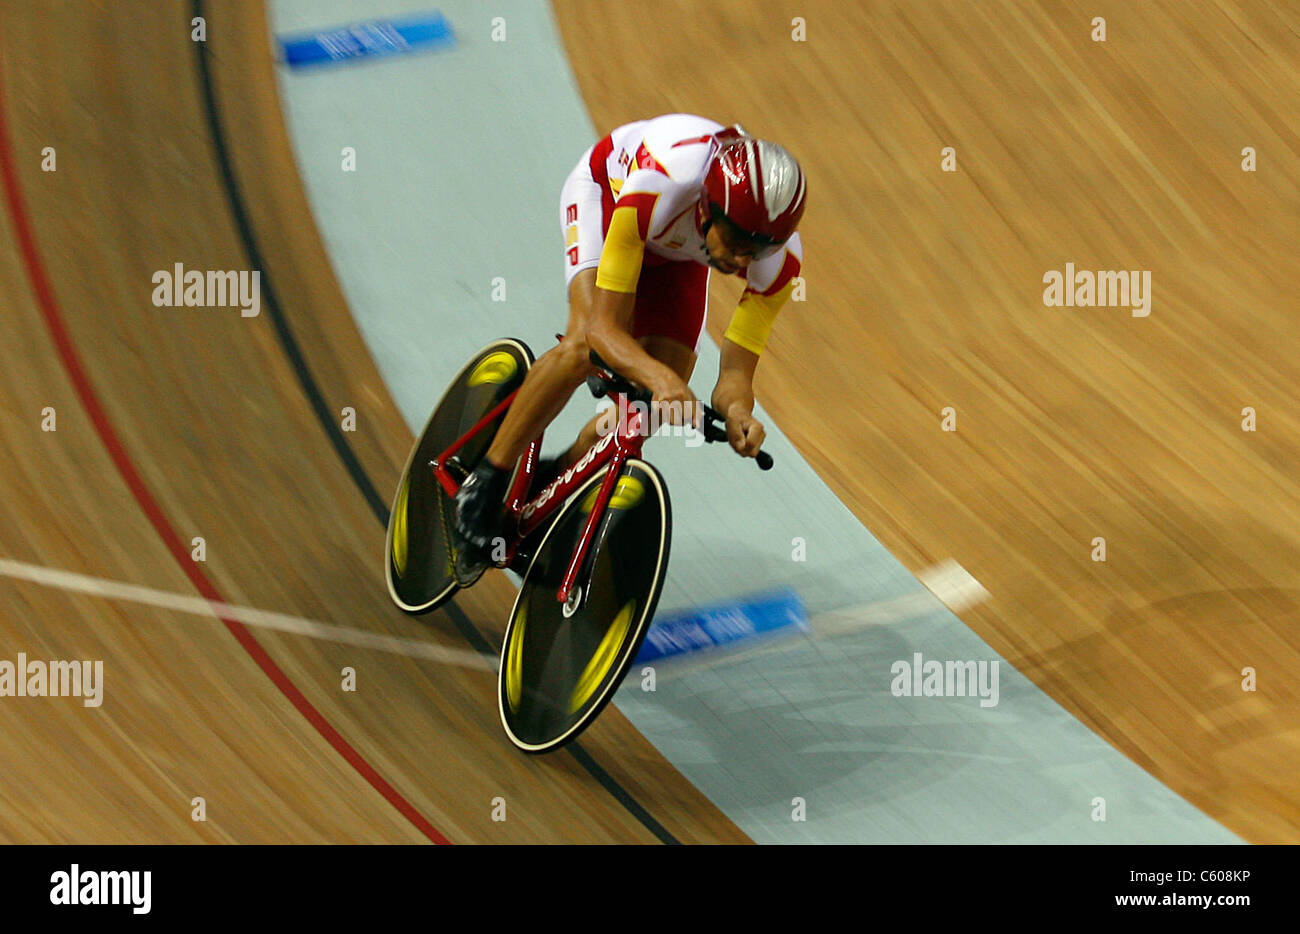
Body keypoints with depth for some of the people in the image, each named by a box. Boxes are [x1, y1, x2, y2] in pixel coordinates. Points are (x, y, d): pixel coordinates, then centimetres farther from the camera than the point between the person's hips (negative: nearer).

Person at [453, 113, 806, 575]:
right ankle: (485, 482, -14)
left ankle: (553, 480, 16)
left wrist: (737, 413, -52)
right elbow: (603, 326, -44)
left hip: (675, 252, 4)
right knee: (586, 347, -31)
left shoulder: (781, 257, -34)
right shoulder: (652, 191, -46)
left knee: (663, 403, -11)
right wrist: (660, 378, -62)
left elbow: (736, 371, -29)